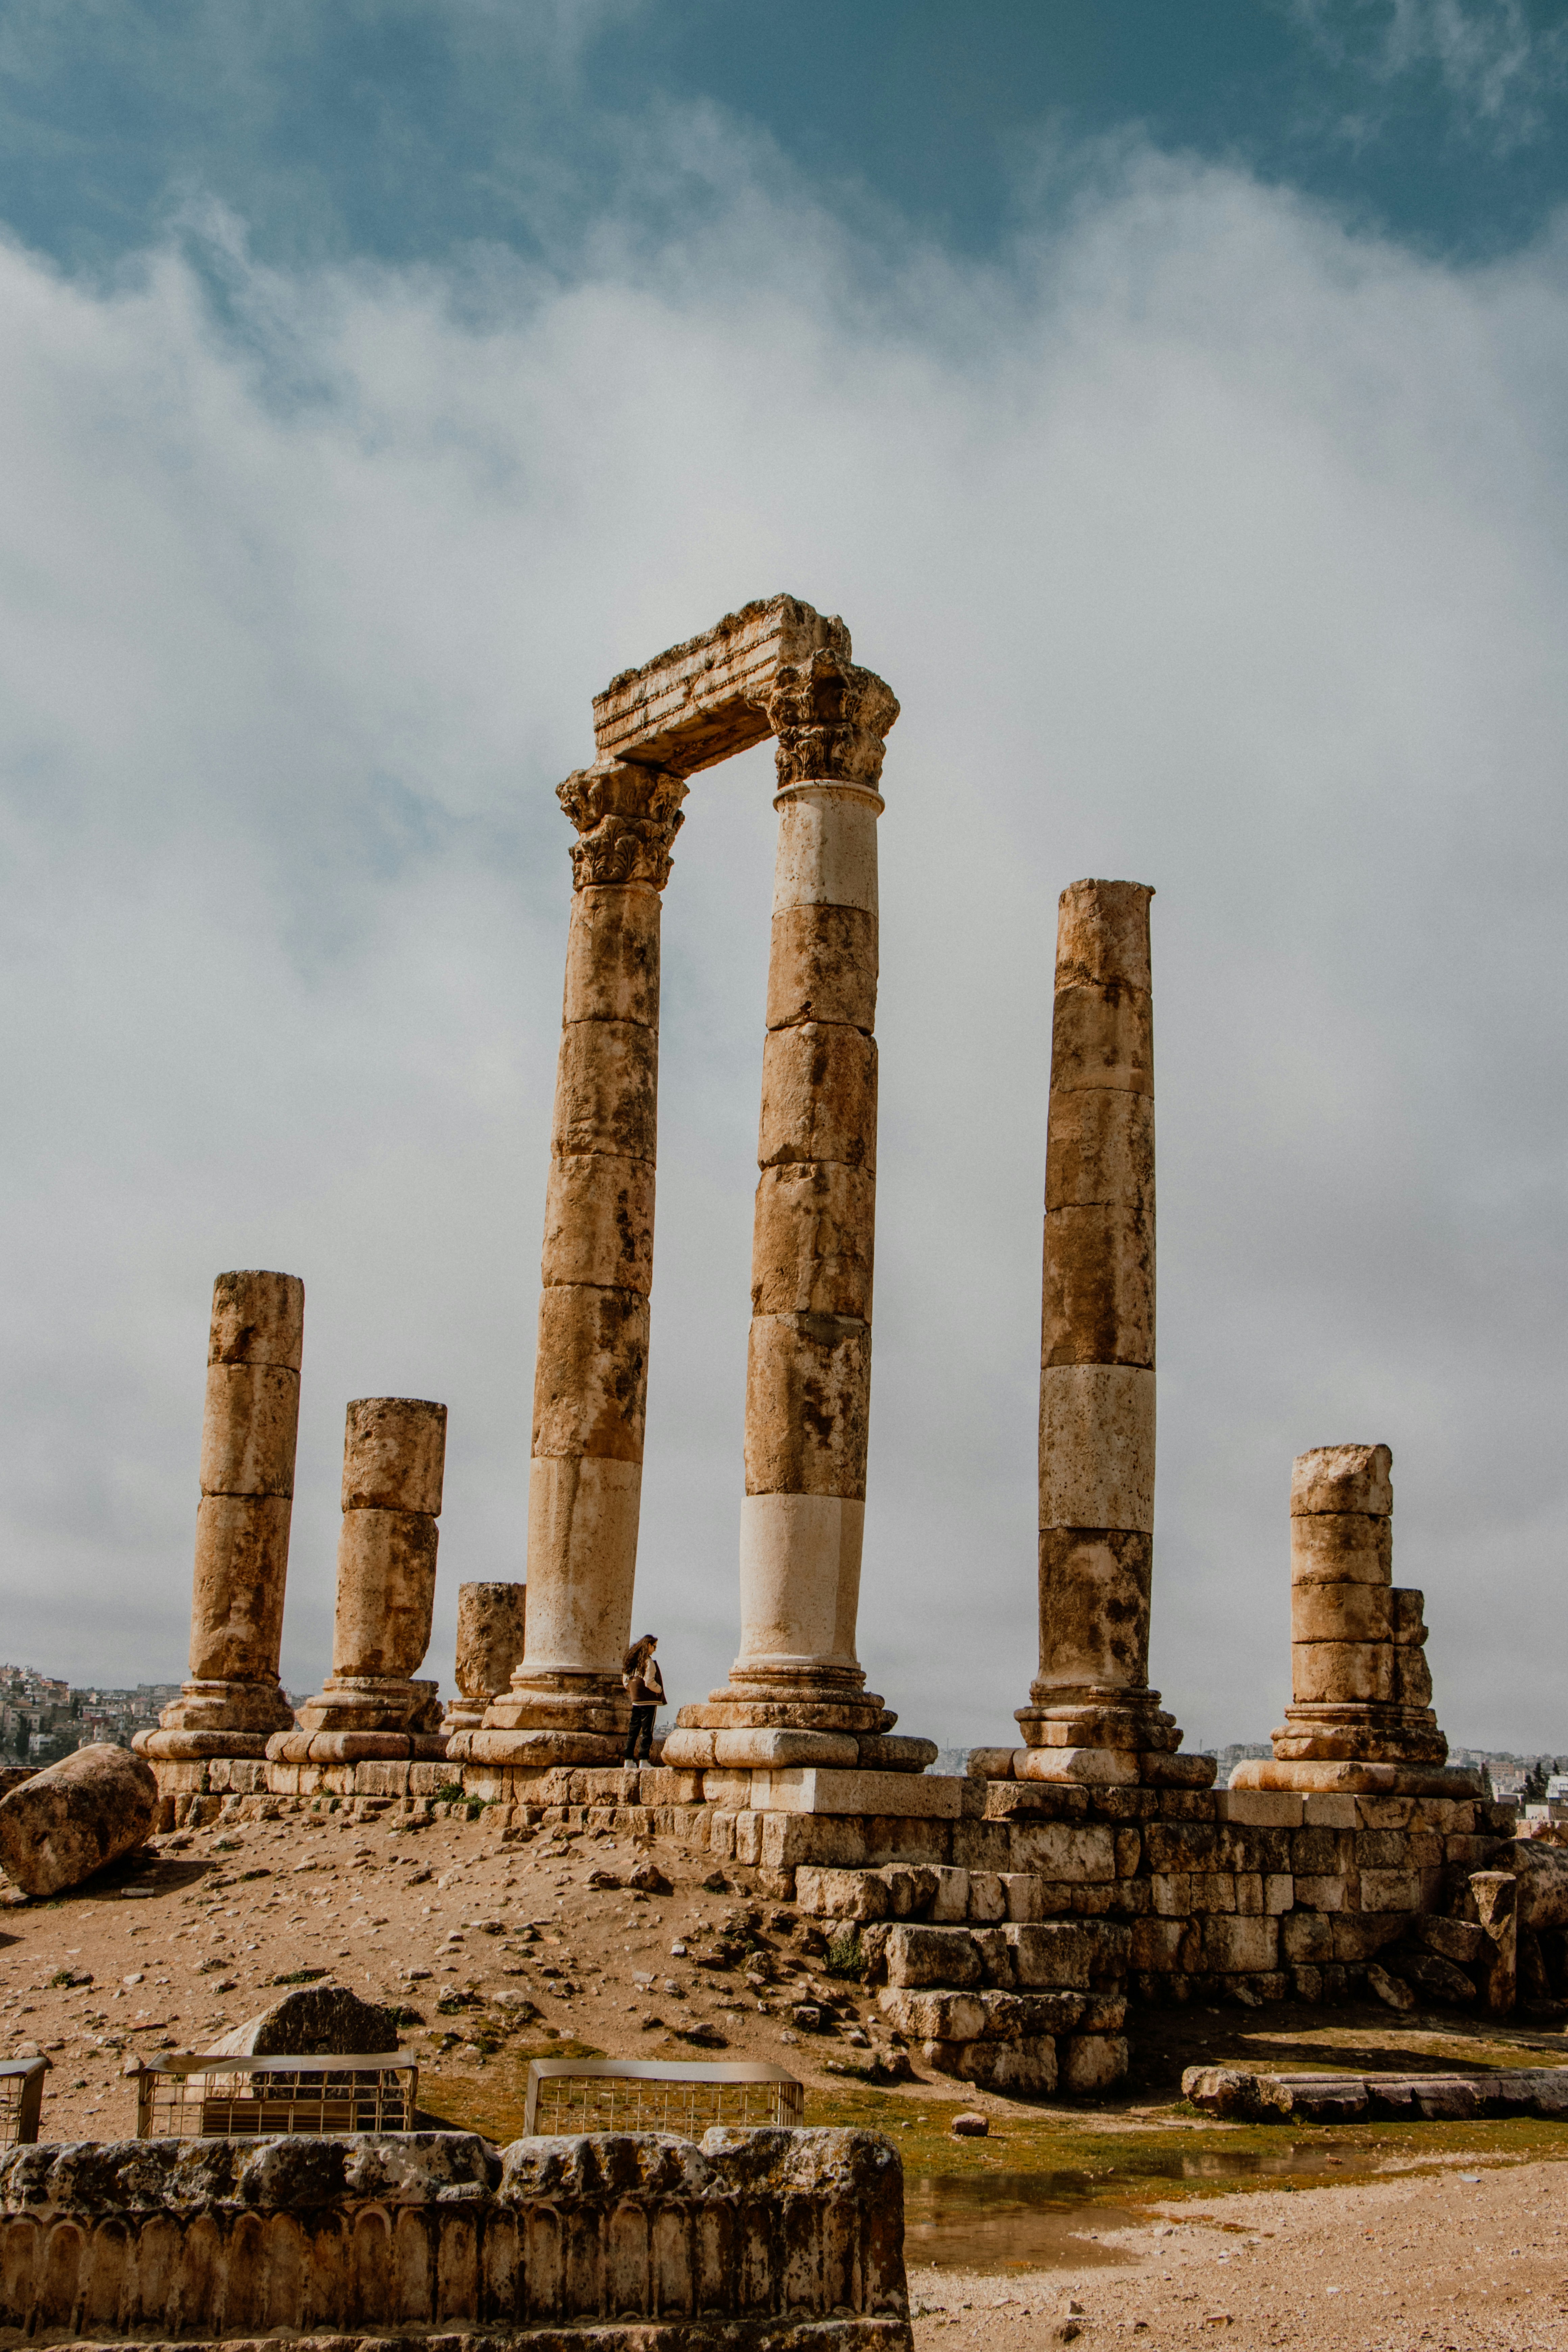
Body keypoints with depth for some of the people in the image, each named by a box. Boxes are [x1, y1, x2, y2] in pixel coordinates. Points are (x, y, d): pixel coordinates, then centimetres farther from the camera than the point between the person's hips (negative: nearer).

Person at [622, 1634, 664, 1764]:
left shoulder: (632, 1660, 8)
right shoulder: (648, 1662, -14)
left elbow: (626, 1682, 12)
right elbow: (650, 1682, -19)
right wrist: (660, 1690, -3)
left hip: (636, 1701, 7)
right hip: (649, 1701, -7)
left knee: (633, 1730, 10)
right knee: (647, 1731, -3)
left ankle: (628, 1759, 9)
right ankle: (644, 1760, -6)